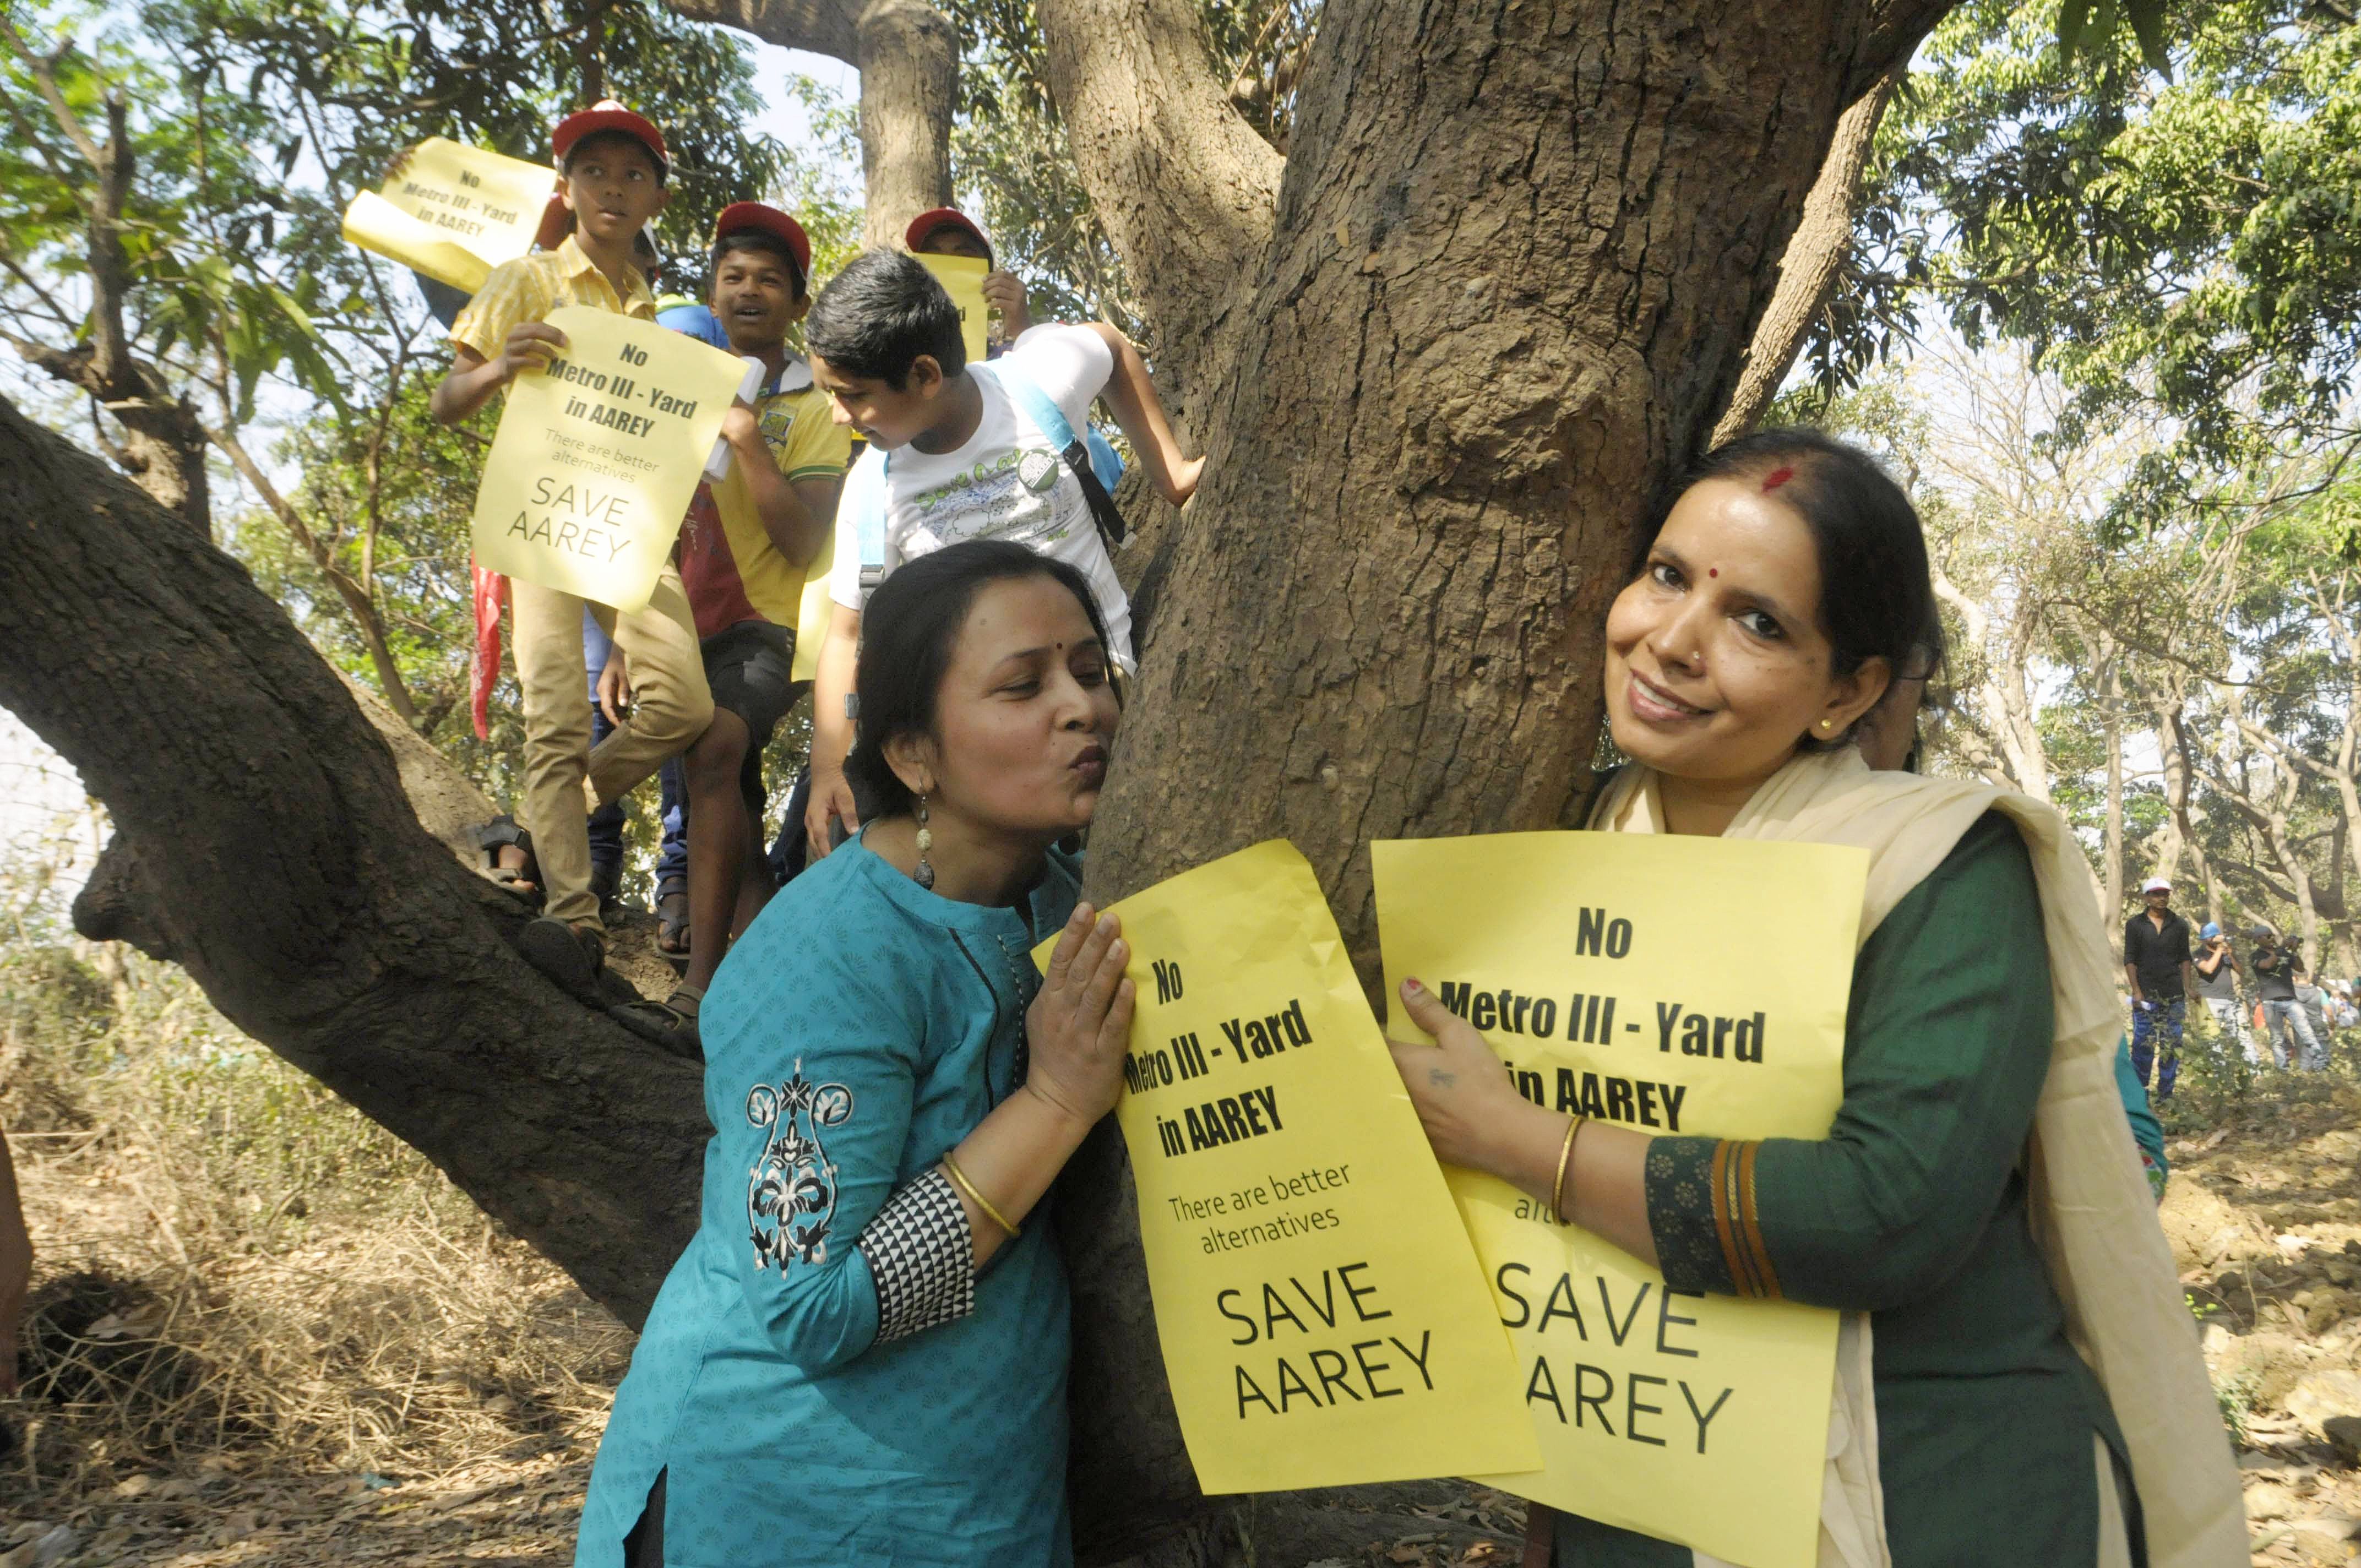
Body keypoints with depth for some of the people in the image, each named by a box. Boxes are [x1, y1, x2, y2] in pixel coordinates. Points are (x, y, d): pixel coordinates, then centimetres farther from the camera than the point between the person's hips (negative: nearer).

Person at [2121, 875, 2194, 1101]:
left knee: (2172, 1044, 3)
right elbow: (2129, 959, 0)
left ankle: (2166, 1093, 9)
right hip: (2146, 994, -2)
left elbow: (2185, 959, 11)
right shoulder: (2135, 925, 3)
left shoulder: (2179, 925, 10)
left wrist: (2189, 990, 2)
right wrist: (2136, 991, -9)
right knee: (2143, 1043, -4)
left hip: (2173, 995, 2)